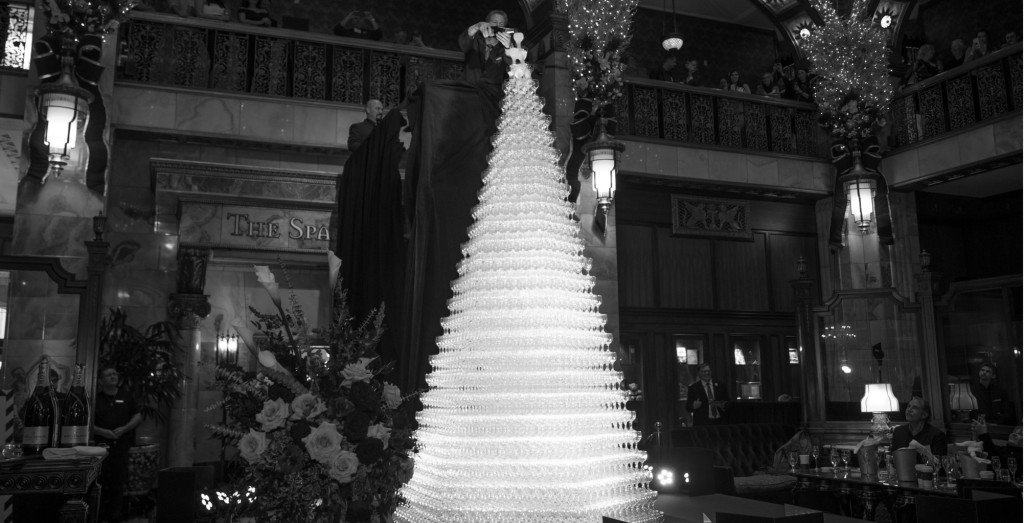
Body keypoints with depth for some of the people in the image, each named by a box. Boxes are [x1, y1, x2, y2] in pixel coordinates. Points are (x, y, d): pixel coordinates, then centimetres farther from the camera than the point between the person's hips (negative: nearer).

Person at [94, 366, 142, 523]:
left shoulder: (126, 397, 12)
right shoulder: (96, 399, 6)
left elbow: (138, 417, 11)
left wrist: (124, 429, -4)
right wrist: (103, 432, -12)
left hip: (122, 445, 1)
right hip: (102, 445, -1)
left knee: (118, 482, 2)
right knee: (101, 482, -5)